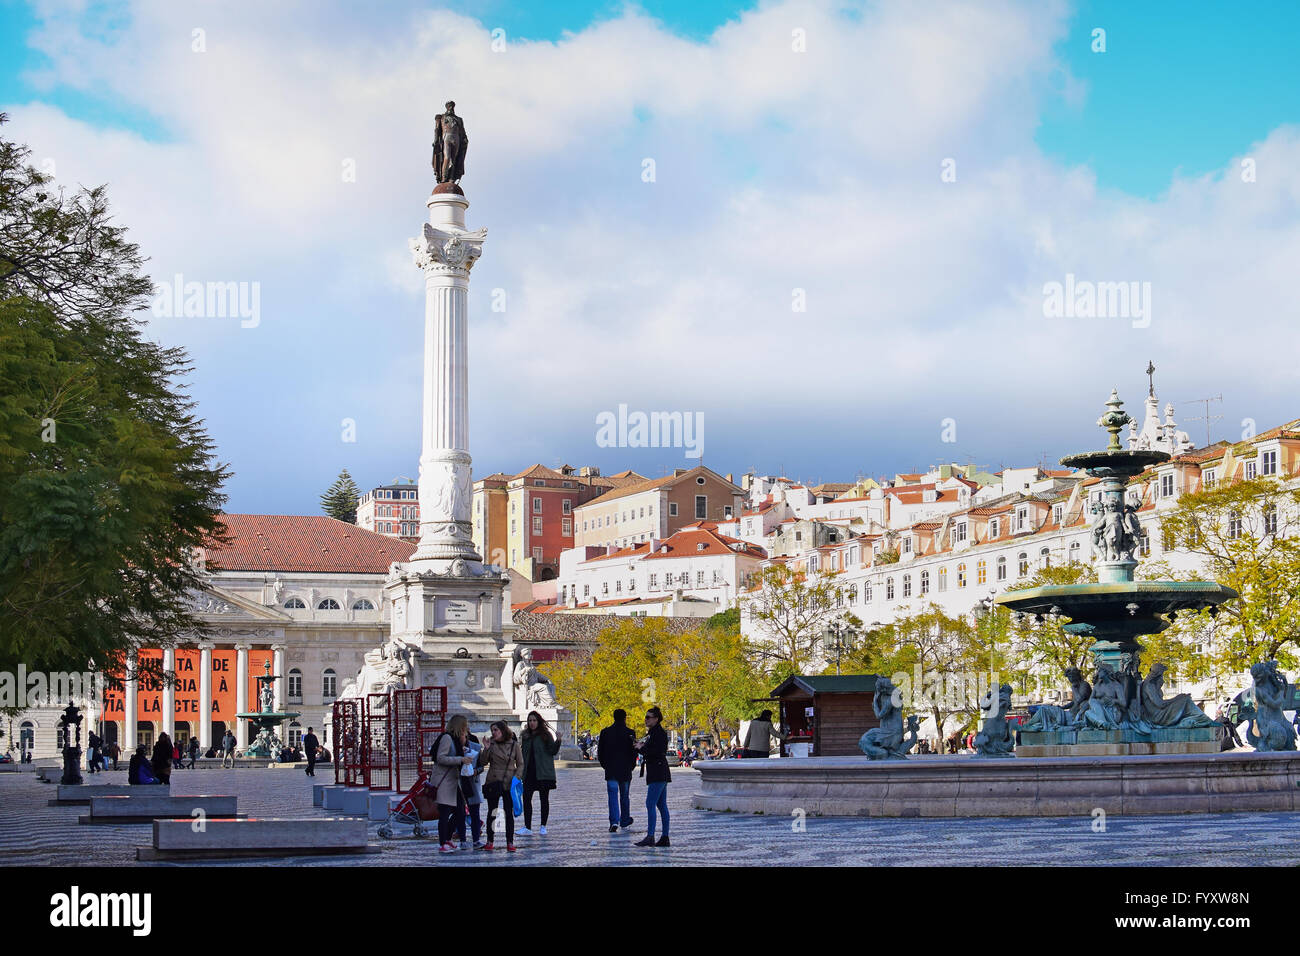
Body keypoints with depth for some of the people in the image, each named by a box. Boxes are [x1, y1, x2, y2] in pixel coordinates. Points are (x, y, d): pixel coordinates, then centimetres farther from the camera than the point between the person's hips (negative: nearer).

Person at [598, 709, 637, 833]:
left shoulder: (605, 732, 0)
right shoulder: (630, 733, -5)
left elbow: (600, 752, 3)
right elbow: (634, 751, -4)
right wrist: (631, 766, 11)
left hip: (610, 770, 0)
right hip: (626, 770, 0)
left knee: (613, 795, -2)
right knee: (624, 796, 13)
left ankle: (614, 822, -16)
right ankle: (624, 821, 22)